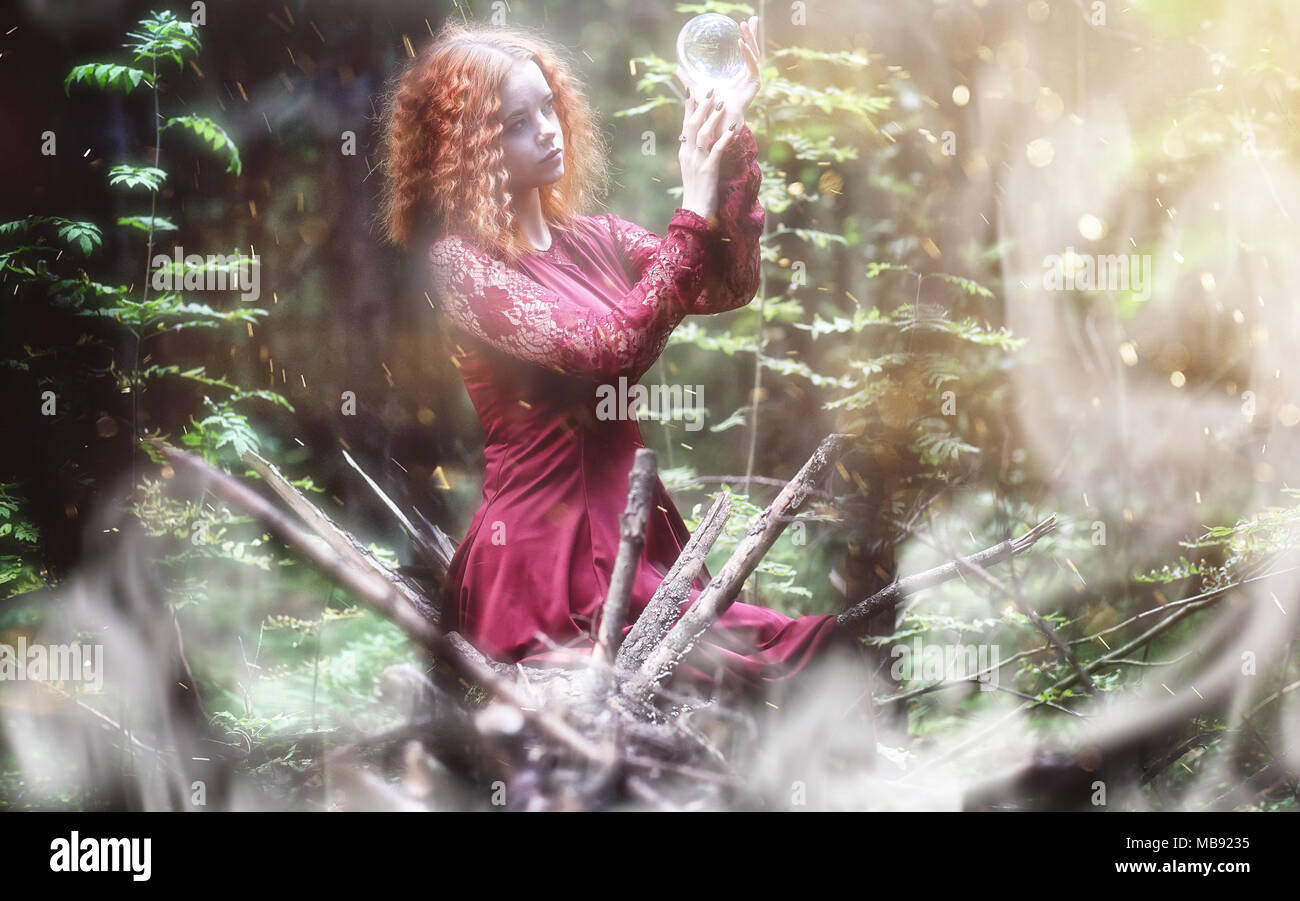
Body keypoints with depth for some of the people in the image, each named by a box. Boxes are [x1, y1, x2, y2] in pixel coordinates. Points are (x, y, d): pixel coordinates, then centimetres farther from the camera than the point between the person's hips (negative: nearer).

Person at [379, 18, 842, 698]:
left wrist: (733, 142, -9)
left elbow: (727, 289, 1)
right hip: (545, 560, -6)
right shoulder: (458, 260, -7)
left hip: (636, 534, 7)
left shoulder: (594, 239, 14)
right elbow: (609, 350, -19)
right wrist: (694, 206, -19)